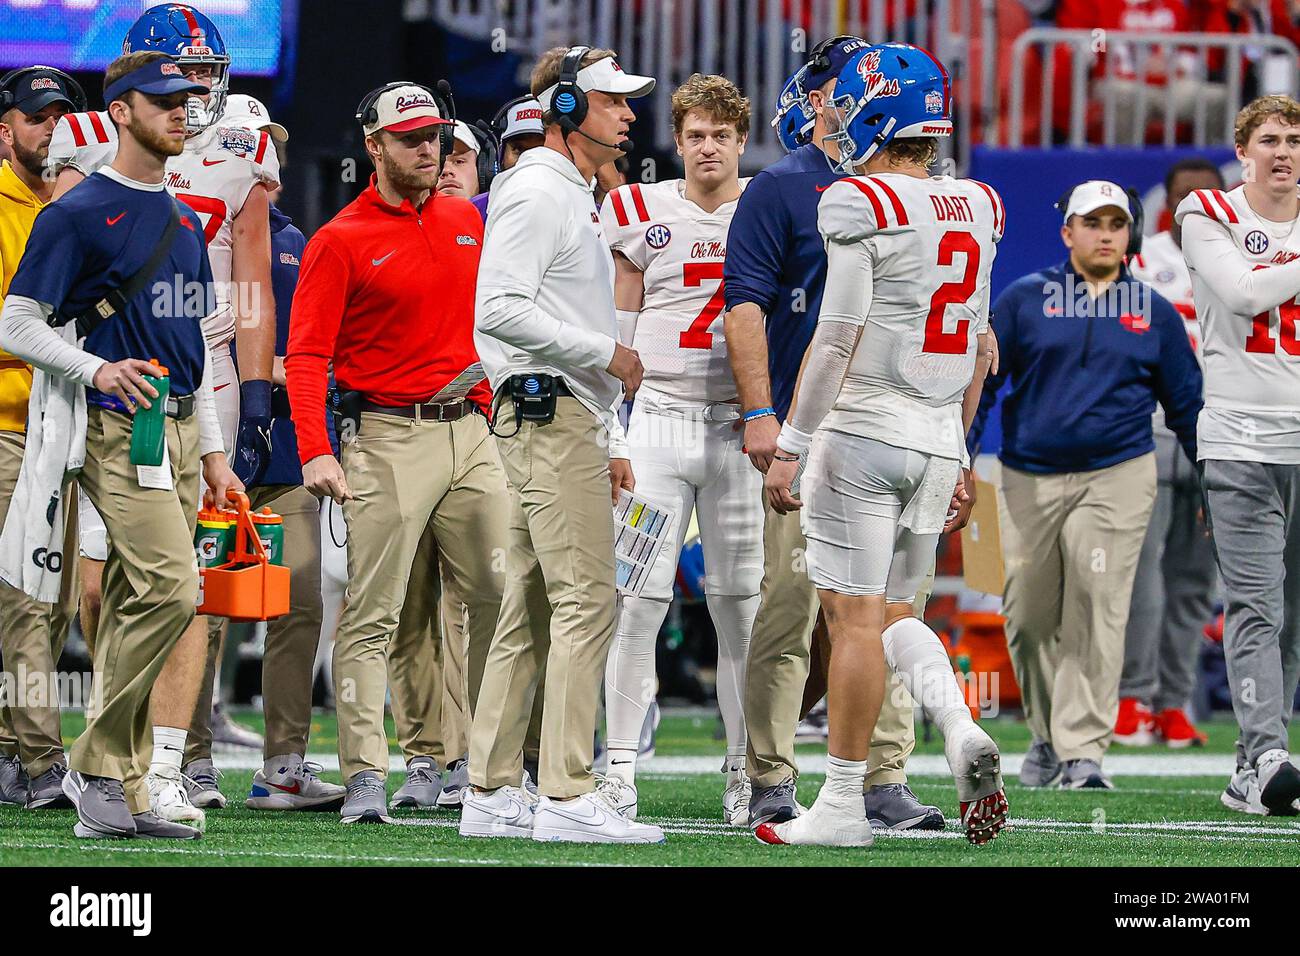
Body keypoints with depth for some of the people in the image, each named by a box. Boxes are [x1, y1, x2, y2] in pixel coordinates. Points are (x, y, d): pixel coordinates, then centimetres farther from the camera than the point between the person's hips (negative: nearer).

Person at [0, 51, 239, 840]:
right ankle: (97, 766, -10)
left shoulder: (185, 220, 19)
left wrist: (213, 454, 18)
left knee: (140, 603, 6)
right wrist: (96, 369, -22)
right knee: (171, 588, -19)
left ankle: (119, 794, 8)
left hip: (181, 430, 8)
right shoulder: (79, 212, -5)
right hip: (117, 427, -8)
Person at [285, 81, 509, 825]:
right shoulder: (340, 241, -4)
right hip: (388, 436, -5)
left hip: (469, 429, 5)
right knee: (372, 615, -6)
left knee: (503, 596, 4)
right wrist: (315, 451, -19)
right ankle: (365, 777, -9)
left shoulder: (466, 221, 14)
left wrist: (493, 411, 15)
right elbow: (307, 355, -8)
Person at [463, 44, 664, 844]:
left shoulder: (581, 200, 22)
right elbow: (501, 311, -21)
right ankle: (567, 795, -14)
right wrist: (607, 353, -15)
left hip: (570, 420, 10)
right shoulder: (535, 193, -10)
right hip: (547, 416, -10)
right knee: (587, 601, -13)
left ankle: (492, 792, 12)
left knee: (531, 611, 10)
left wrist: (610, 443, 22)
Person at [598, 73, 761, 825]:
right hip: (659, 418, -1)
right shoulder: (640, 215, 4)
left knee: (743, 606, 2)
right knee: (639, 600, -5)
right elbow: (616, 337, 8)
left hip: (742, 425, 1)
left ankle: (746, 771, 8)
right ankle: (620, 767, -1)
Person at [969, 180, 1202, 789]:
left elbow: (1186, 403, 14)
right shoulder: (1023, 300, 5)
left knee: (1097, 612, -13)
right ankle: (1047, 735, 24)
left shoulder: (1155, 314, 8)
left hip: (1117, 476, -1)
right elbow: (979, 381, 6)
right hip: (1029, 480, 1)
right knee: (1028, 619, 4)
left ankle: (1082, 750, -14)